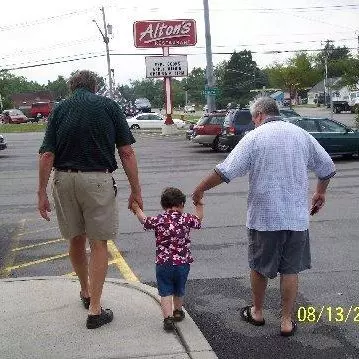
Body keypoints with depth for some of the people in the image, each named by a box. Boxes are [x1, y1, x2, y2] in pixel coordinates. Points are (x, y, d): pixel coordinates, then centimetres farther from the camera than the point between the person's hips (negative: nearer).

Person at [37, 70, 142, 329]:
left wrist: (42, 193, 3)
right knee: (98, 243, 5)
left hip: (64, 179, 3)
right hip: (98, 179, -3)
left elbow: (47, 155, -2)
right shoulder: (109, 106, 2)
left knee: (76, 240, 19)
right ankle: (95, 310, 5)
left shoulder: (60, 109, 6)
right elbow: (126, 153, -3)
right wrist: (136, 190, 2)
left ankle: (86, 292, 39)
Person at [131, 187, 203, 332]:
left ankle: (168, 318, -7)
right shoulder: (186, 219, -5)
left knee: (166, 293, 3)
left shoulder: (158, 220, -6)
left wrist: (137, 208, 28)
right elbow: (198, 219, 14)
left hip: (163, 264, -2)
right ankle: (178, 312, 41)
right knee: (179, 291, 21)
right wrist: (199, 205, 28)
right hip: (183, 263, 2)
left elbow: (144, 220, 12)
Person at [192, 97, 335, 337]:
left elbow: (225, 171, -14)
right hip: (297, 216, 3)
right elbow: (327, 168, 13)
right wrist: (321, 192, 29)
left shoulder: (254, 137, -8)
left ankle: (257, 312, 32)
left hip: (264, 217, -3)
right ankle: (287, 321, 18)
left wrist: (200, 189, -1)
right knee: (291, 269, 12)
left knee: (260, 266, 16)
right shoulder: (301, 135, 5)